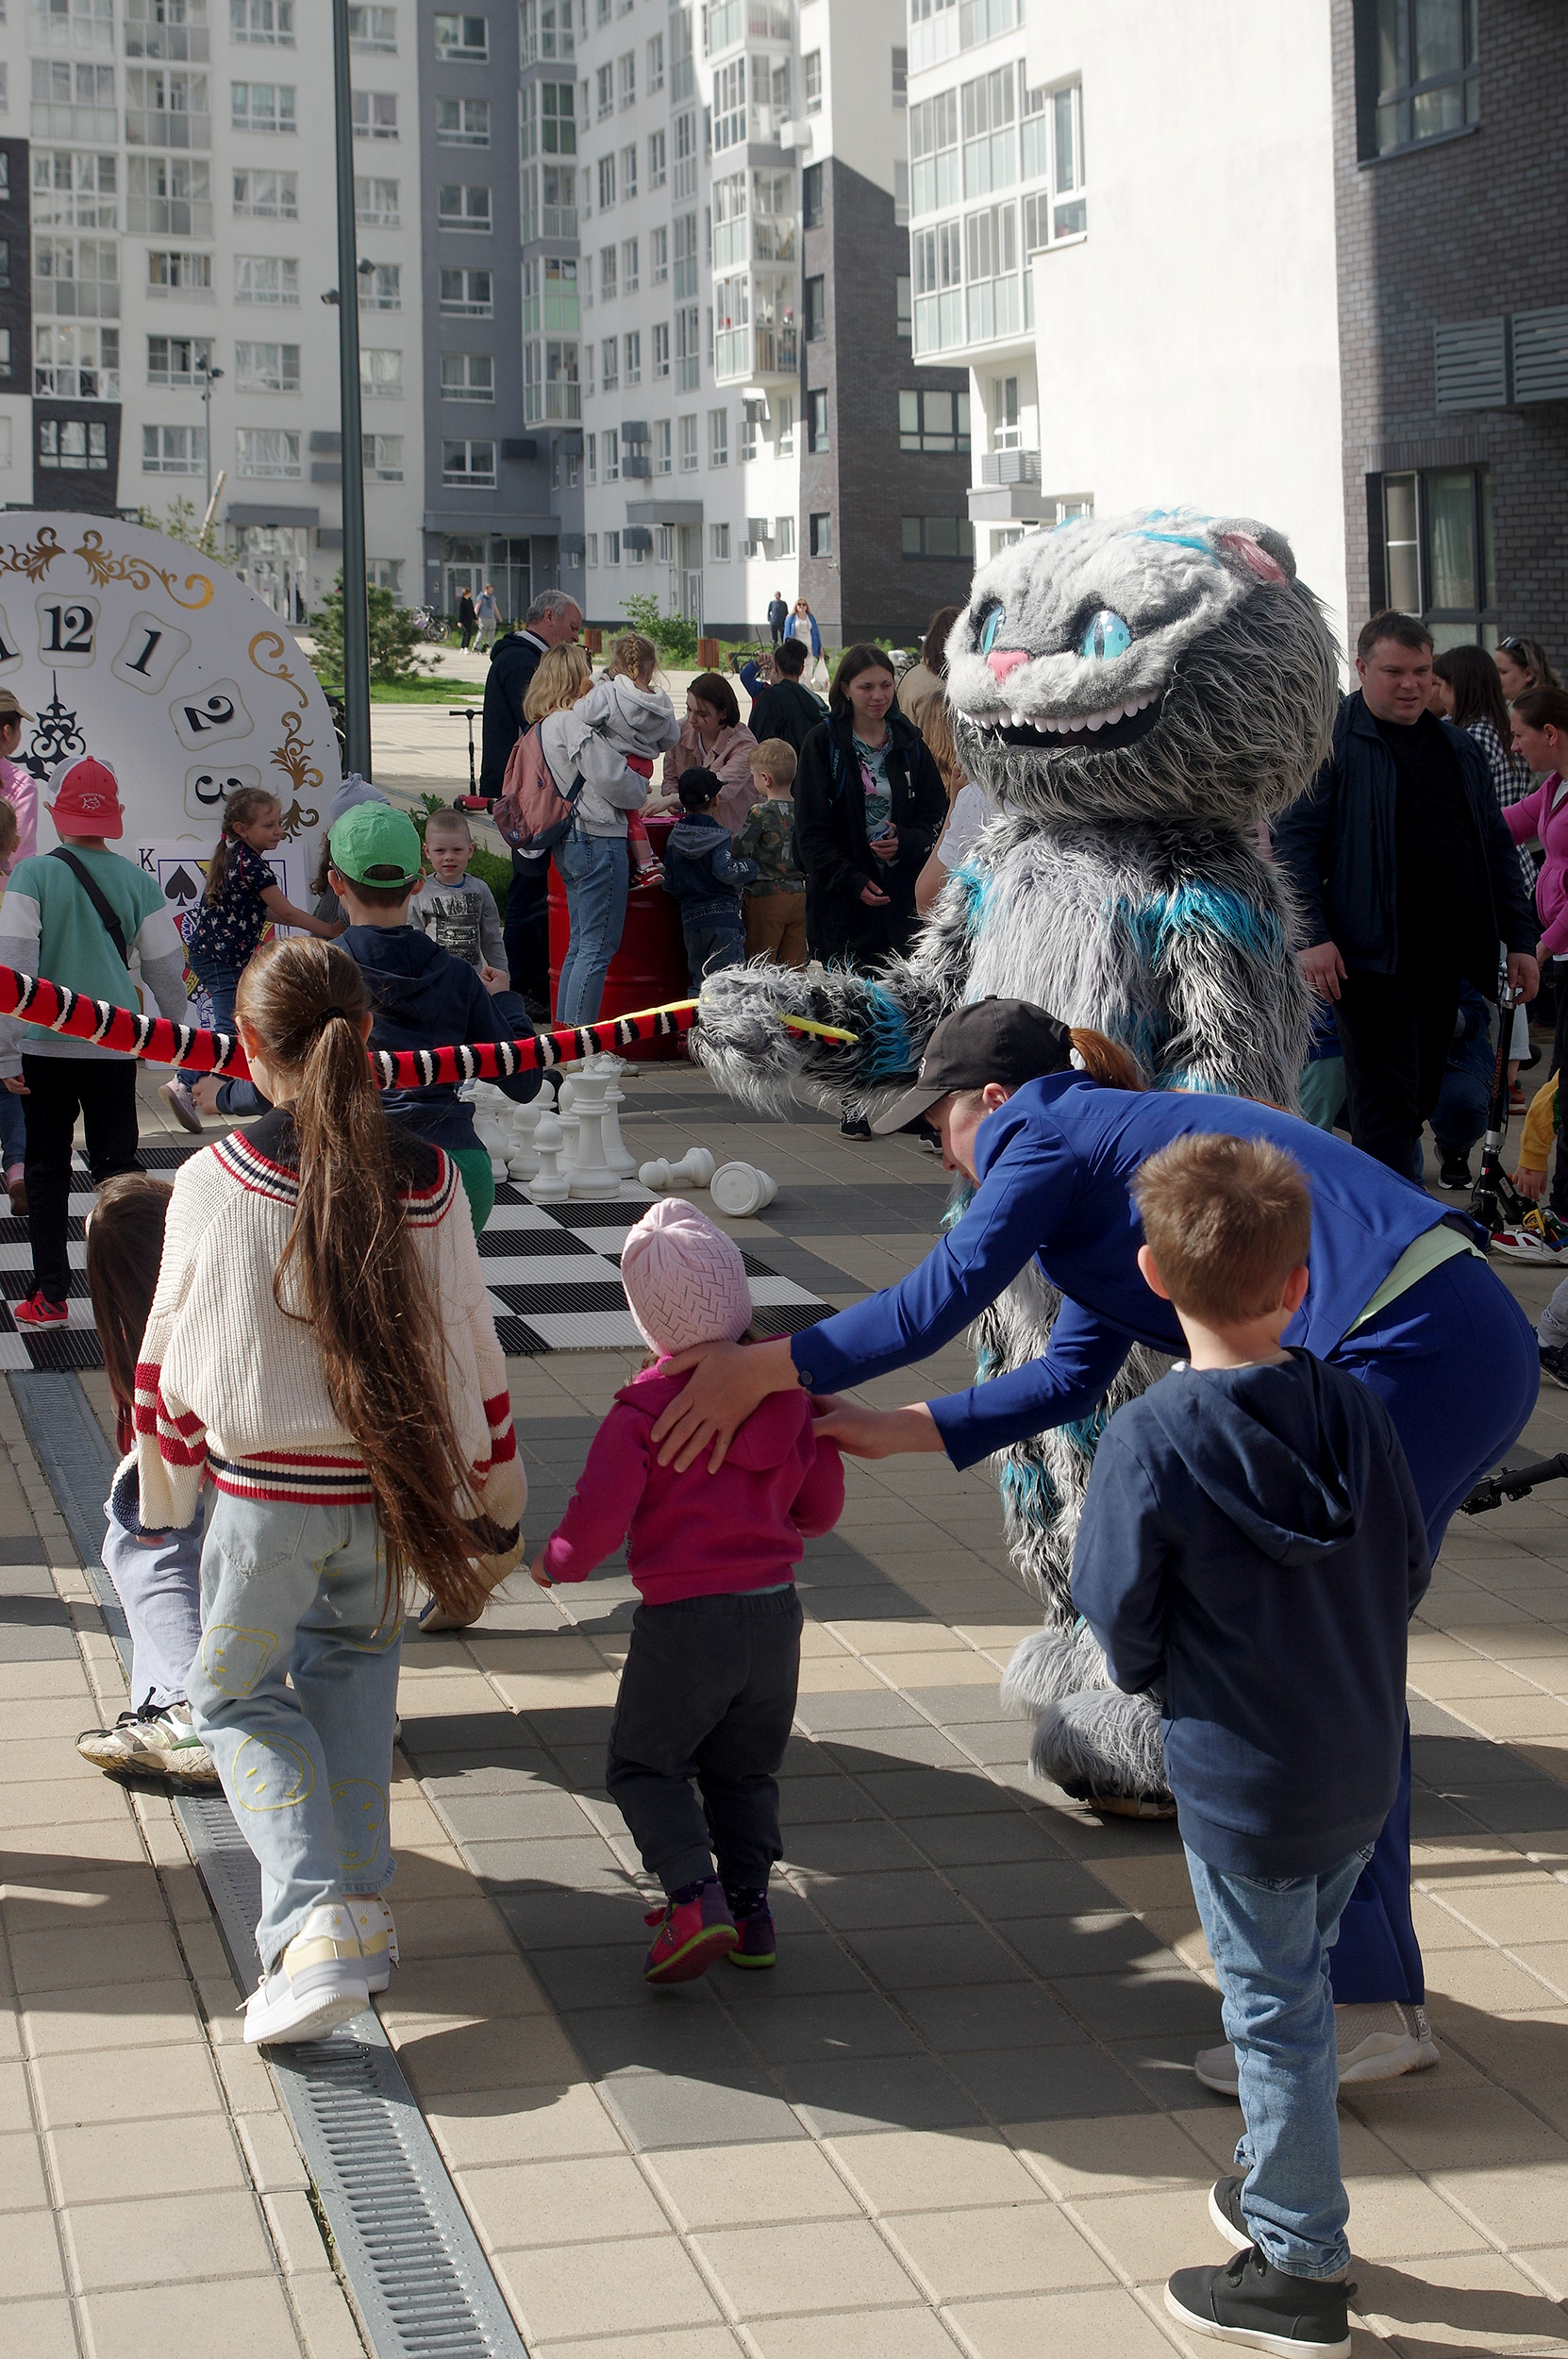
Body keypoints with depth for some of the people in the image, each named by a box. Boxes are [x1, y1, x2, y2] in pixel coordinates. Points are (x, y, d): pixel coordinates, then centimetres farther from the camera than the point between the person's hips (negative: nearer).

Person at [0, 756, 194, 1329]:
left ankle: (49, 1297, 10)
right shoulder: (138, 882, 0)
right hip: (115, 1045, 2)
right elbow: (167, 971, 6)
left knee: (47, 1169, 9)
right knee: (117, 1164, 11)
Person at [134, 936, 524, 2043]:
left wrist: (167, 1495, 13)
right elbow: (471, 1353, 6)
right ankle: (360, 1916, 22)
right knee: (352, 1664, 26)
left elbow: (174, 1358, -2)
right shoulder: (427, 1179, -2)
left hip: (265, 1496, -3)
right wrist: (496, 1506, 18)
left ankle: (317, 1920, -4)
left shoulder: (215, 1181, -11)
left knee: (237, 1696, 14)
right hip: (389, 1495, 3)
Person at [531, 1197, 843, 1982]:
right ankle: (750, 1906, 18)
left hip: (683, 1618, -5)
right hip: (775, 1609, 5)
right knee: (744, 1771, 21)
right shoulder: (789, 1395, 4)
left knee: (643, 1765, 9)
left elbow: (600, 1516, -18)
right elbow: (821, 1509, 11)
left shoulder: (642, 1412, -13)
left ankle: (694, 1895, -9)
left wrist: (556, 1562, 2)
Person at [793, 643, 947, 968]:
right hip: (840, 899, -3)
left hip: (904, 898, 3)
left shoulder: (909, 743, 12)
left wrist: (906, 842, -11)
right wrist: (852, 881, -14)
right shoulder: (823, 743, 1)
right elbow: (811, 831, -2)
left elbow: (936, 816, 12)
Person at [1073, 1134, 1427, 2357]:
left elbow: (1120, 1615, -15)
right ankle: (1281, 2186, 40)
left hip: (1244, 1782, -5)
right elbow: (1410, 1569, 2)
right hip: (1365, 1764, 5)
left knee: (1277, 2009, 7)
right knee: (1299, 1980, 23)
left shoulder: (1152, 1440, -21)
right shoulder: (1356, 1409, -7)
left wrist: (1152, 1678, 7)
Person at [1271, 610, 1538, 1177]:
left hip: (1444, 957, 7)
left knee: (1419, 1100, 11)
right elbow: (1293, 839, -9)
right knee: (1387, 1100, -11)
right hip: (1370, 955, -7)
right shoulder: (1329, 741, -4)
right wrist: (1311, 936, -19)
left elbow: (1497, 848, 20)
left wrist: (1520, 939, 13)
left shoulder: (1459, 750, 16)